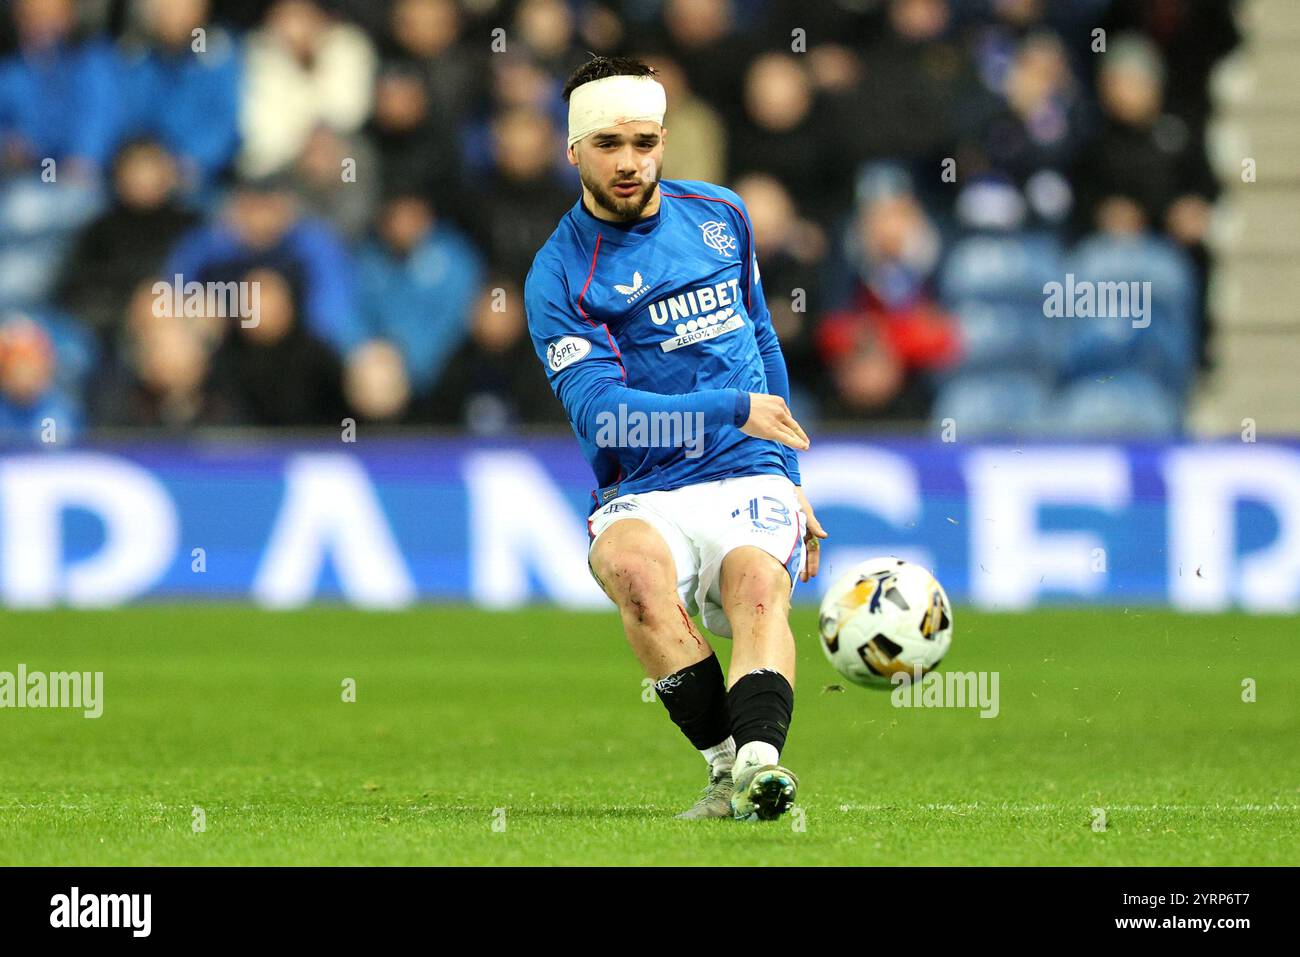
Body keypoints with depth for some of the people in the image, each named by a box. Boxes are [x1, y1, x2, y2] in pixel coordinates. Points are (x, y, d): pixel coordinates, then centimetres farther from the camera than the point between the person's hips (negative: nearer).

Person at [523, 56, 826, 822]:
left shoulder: (721, 215, 13)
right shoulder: (561, 273, -2)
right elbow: (598, 409, -13)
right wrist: (734, 410, -16)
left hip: (751, 481, 2)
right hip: (645, 496, -2)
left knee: (758, 583, -32)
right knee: (632, 563, -37)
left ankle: (759, 760, -53)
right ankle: (729, 763, -34)